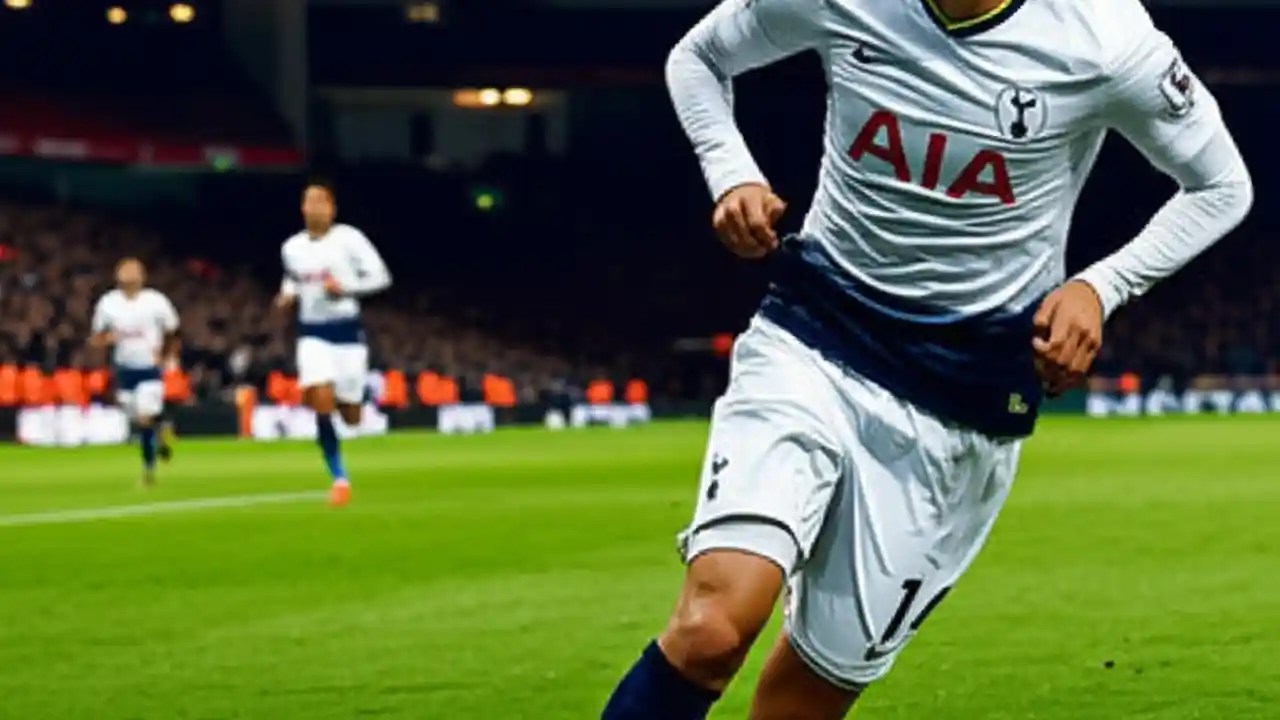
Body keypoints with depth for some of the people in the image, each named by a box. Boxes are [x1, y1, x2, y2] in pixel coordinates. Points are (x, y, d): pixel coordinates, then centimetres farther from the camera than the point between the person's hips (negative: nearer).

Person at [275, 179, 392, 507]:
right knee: (321, 403, -19)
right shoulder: (291, 247, 5)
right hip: (312, 334, 2)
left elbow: (380, 277, -6)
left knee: (351, 417, 4)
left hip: (346, 331, -2)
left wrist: (345, 288, -19)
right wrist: (288, 295, 3)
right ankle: (339, 479, -9)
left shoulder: (349, 239, -8)